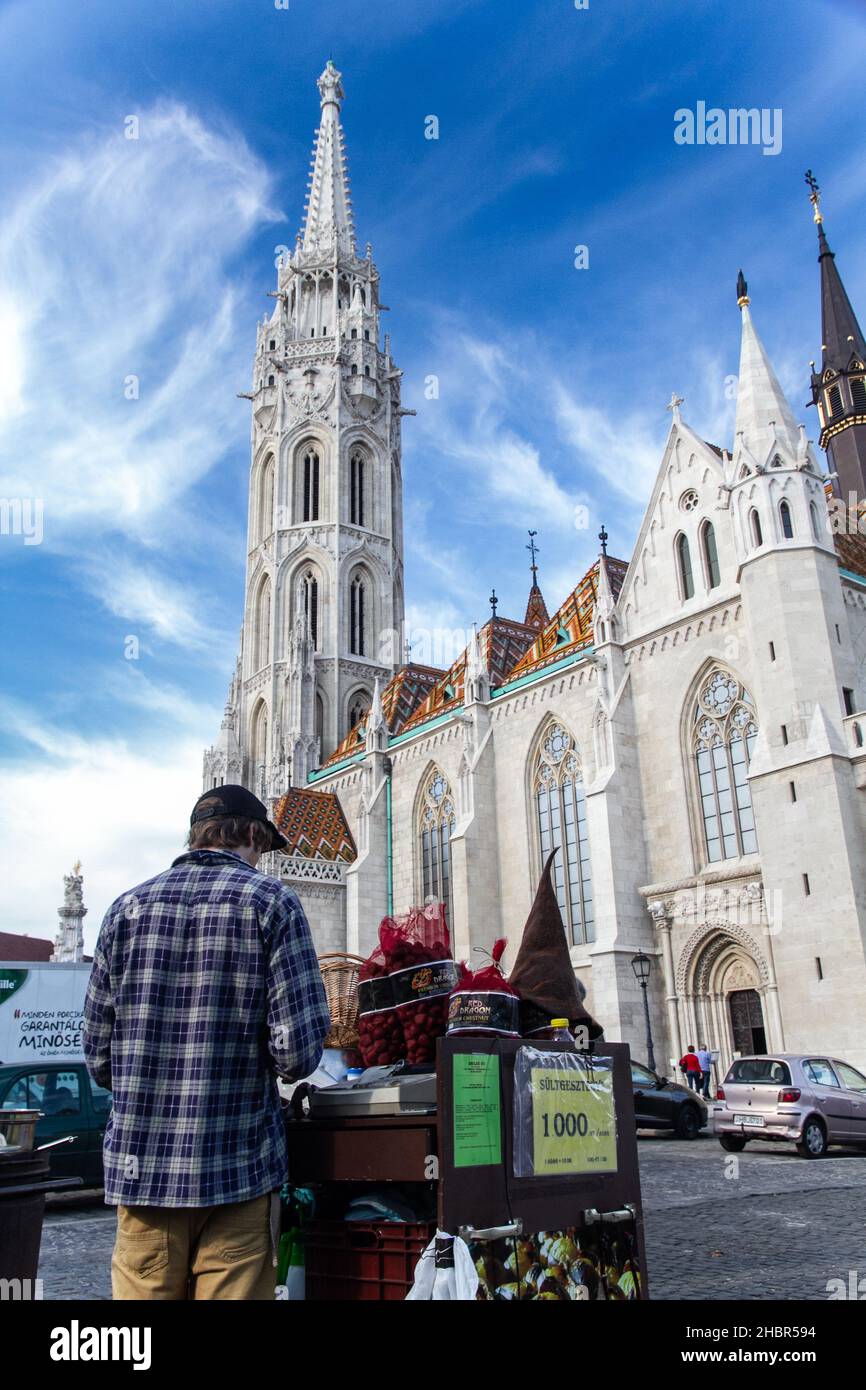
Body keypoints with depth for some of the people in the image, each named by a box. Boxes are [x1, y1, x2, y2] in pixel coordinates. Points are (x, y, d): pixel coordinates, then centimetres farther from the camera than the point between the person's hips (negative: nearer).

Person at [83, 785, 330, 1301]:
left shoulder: (127, 907, 5)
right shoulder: (272, 901, -6)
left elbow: (98, 1056, 6)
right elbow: (299, 1051, -14)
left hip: (140, 1168, 4)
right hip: (238, 1172, -3)